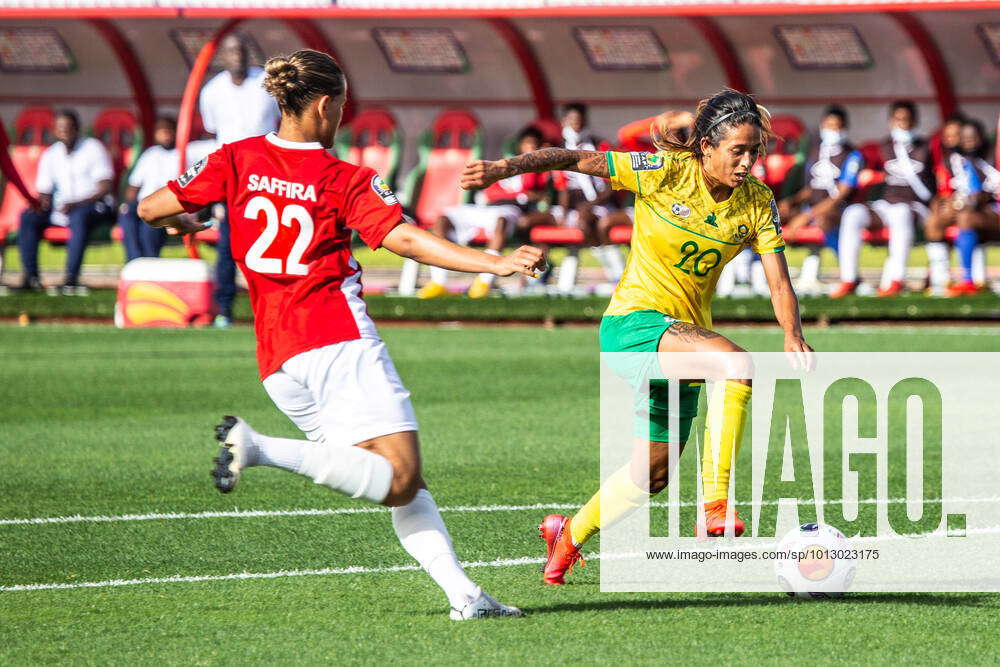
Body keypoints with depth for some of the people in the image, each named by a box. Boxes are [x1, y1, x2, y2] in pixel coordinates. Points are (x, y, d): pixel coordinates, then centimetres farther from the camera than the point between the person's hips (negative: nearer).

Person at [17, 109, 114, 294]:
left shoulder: (93, 148, -3)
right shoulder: (50, 155, 11)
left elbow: (104, 188, -10)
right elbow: (44, 193, 13)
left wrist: (77, 204, -23)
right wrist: (40, 203, -13)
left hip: (94, 205, -5)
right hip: (62, 208, 5)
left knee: (79, 216, -40)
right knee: (28, 217, -19)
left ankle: (72, 278, -44)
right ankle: (31, 277, -24)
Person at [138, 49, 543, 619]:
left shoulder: (236, 160, 8)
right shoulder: (347, 180, -2)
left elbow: (151, 209, 8)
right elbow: (406, 240, -12)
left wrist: (183, 224, 30)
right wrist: (496, 264, -13)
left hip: (277, 362, 7)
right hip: (339, 338, -7)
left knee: (401, 484, 9)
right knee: (400, 479, -15)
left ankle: (463, 593, -4)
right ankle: (263, 448, -25)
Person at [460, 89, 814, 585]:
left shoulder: (757, 202, -1)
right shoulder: (666, 172, -14)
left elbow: (779, 283, -7)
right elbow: (577, 161, -11)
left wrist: (793, 336, -26)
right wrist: (505, 167, -24)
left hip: (685, 333, 6)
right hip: (635, 320, -6)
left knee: (654, 472, 13)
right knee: (736, 362, -33)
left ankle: (570, 533, 39)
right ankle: (715, 503, -33)